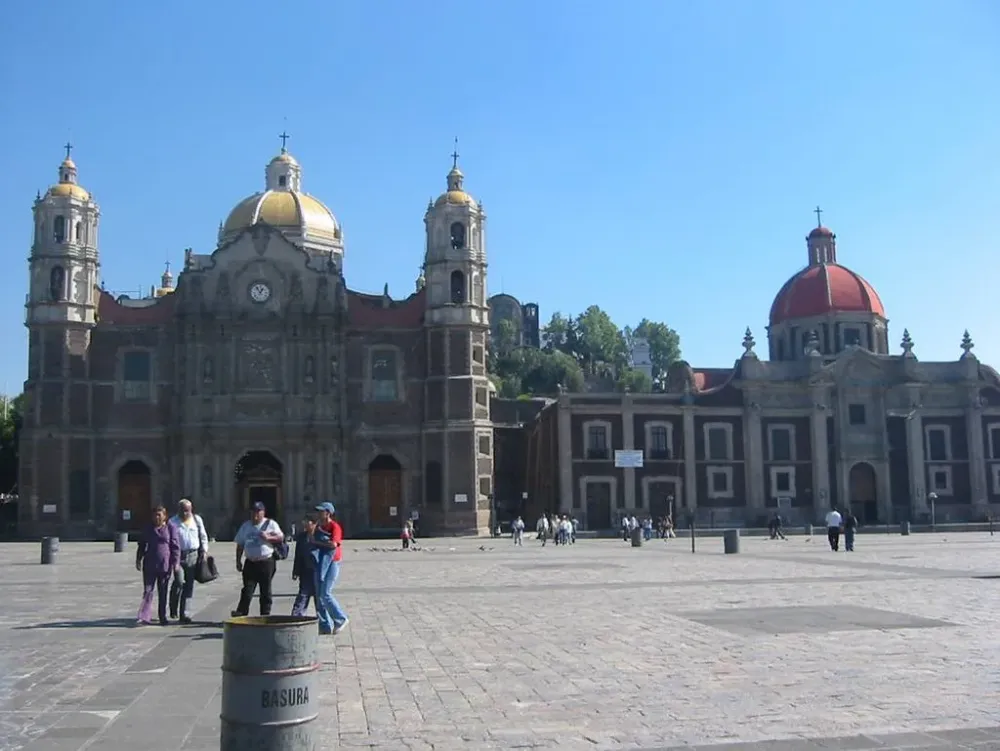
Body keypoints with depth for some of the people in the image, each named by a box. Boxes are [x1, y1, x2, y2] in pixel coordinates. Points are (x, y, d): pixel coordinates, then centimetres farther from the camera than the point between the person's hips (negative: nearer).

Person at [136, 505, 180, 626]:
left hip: (165, 565, -2)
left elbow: (175, 546, -2)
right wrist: (138, 560, 10)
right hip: (149, 565, 2)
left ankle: (162, 617, 17)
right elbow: (142, 545, 16)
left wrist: (176, 562, -8)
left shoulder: (170, 528, 0)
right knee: (148, 591, -4)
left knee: (163, 592, 8)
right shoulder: (148, 529, 9)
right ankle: (145, 617, -6)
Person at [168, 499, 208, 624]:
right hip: (178, 556, -3)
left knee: (189, 585, 1)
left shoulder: (197, 520, 10)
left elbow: (203, 536, 18)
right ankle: (173, 609, 10)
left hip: (193, 556, 3)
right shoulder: (172, 522, 2)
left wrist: (204, 550, 6)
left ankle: (183, 614, 7)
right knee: (179, 582, -15)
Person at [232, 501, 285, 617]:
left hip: (266, 563, -2)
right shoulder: (246, 525, 13)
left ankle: (265, 615, 12)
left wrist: (268, 537, -17)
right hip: (250, 563, 2)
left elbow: (281, 538, -2)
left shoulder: (270, 524, 3)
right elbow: (240, 544, 17)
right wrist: (238, 561, 12)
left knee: (265, 591, 5)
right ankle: (241, 613, -4)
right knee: (247, 590, -5)